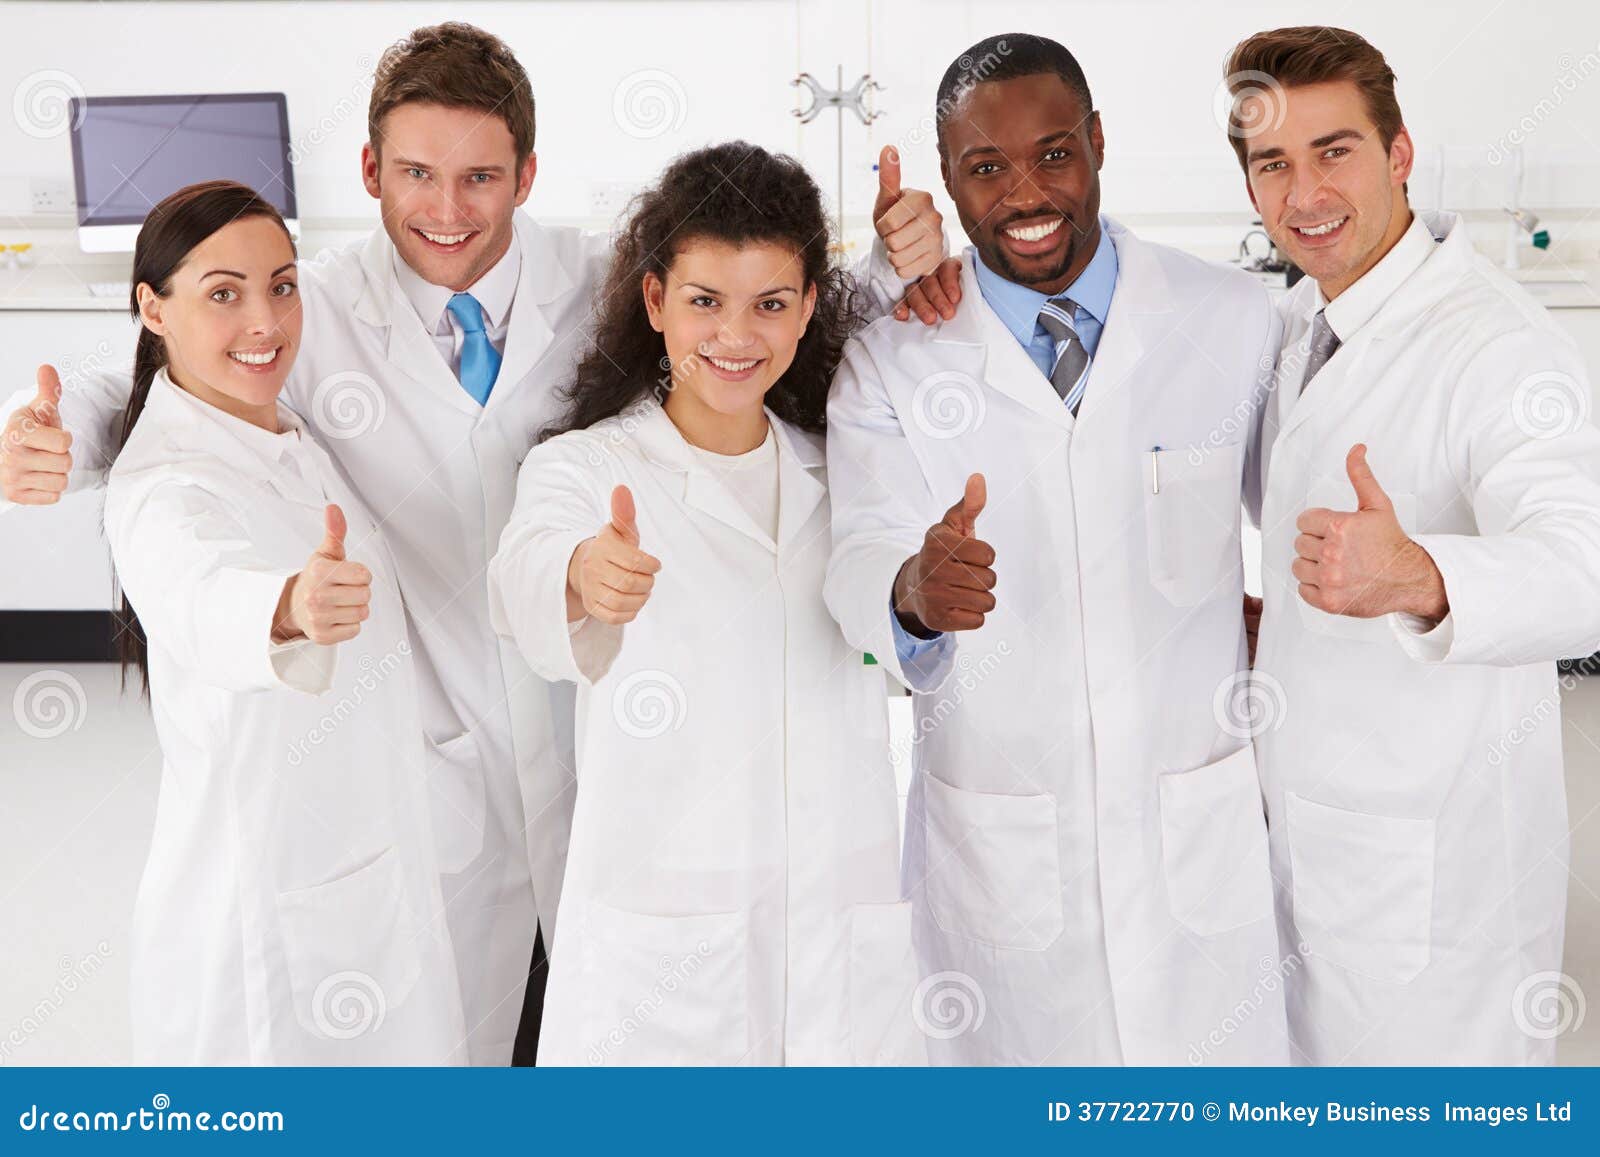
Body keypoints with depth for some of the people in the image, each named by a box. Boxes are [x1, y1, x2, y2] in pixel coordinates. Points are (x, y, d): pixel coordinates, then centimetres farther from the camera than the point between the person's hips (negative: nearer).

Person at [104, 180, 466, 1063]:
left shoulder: (288, 434, 4)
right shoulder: (163, 486, -22)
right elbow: (203, 598, -47)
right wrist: (291, 611, -64)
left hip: (373, 859, 8)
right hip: (263, 899, -8)